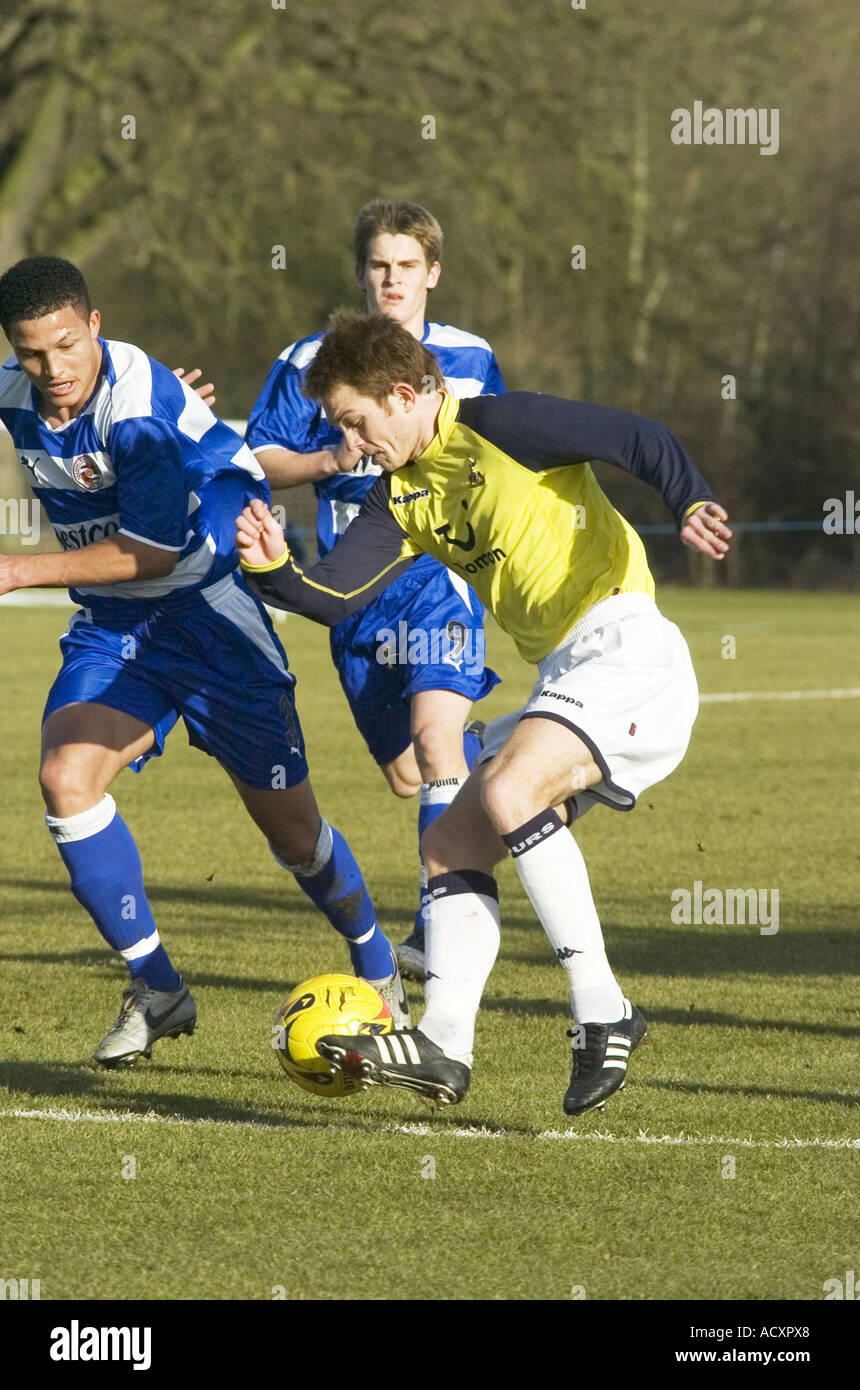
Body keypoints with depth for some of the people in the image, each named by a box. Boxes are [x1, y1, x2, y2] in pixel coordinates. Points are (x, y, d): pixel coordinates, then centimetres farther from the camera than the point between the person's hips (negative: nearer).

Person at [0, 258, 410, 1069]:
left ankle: (377, 969, 31)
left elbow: (153, 551, -24)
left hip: (206, 613, -5)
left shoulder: (139, 405, -26)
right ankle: (156, 991, -9)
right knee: (65, 779, -21)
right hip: (110, 629, 5)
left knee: (291, 830, 3)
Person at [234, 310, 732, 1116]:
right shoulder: (404, 496, 15)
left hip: (625, 649, -10)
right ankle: (443, 1046, -4)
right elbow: (336, 595, 8)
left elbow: (640, 441, -14)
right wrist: (272, 570, -11)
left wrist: (691, 504, -32)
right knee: (453, 841, 2)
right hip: (566, 678, 10)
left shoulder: (502, 428, -9)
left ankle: (602, 1012, -22)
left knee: (507, 793, -27)